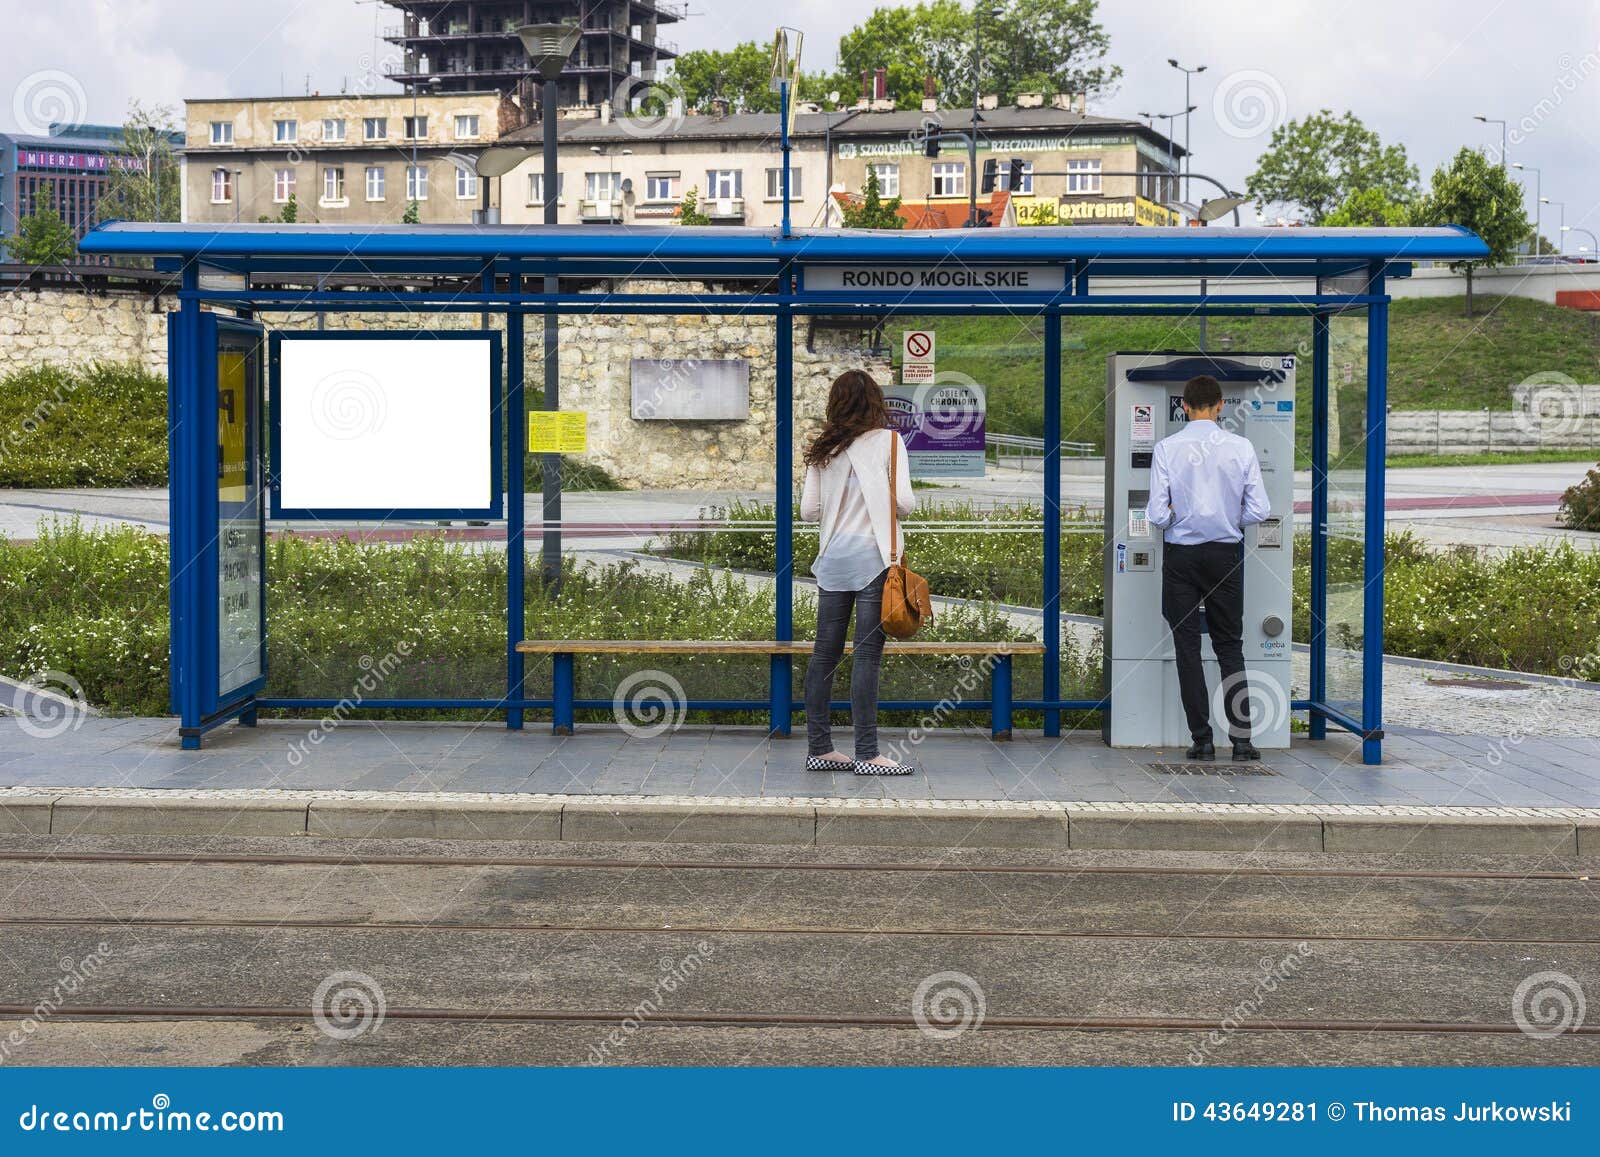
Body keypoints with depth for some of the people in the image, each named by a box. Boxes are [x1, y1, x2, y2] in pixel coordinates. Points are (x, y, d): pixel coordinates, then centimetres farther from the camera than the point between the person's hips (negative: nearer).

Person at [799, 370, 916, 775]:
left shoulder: (823, 449, 8)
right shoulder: (887, 441, -4)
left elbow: (808, 510, 6)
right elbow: (904, 501, -9)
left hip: (833, 555, 5)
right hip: (873, 553, -5)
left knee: (825, 651, 9)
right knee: (867, 654, -5)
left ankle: (819, 747, 14)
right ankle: (867, 754, -5)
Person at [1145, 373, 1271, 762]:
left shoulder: (1167, 448, -9)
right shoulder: (1240, 447, -6)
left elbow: (1157, 515, -12)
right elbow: (1259, 510, -7)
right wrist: (1230, 521, 12)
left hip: (1181, 555, -1)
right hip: (1226, 553, 1)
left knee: (1187, 647, 6)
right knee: (1230, 646, 11)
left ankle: (1202, 740, 5)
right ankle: (1241, 739, 5)